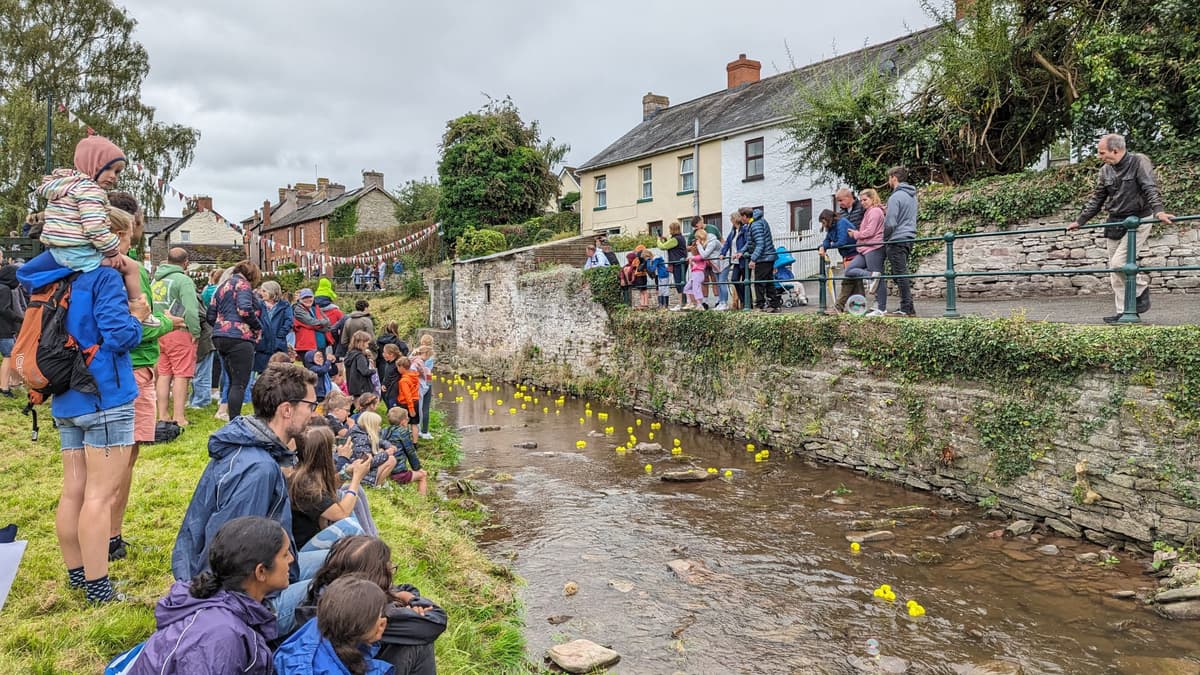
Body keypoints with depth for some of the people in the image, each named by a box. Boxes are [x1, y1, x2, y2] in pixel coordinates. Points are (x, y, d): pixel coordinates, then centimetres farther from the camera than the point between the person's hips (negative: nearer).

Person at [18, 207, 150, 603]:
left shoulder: (63, 275, 11)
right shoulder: (106, 276, -13)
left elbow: (24, 273, 31)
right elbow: (119, 336, -20)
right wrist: (137, 317, -1)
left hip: (67, 399, 8)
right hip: (105, 398, -8)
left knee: (73, 492, 14)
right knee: (100, 494, -3)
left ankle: (76, 574, 26)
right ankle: (97, 587, 3)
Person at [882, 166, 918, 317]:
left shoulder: (895, 197, -13)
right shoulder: (912, 196, 16)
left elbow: (890, 223, -17)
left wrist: (882, 239, -4)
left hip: (897, 240, -9)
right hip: (909, 238, 9)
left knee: (900, 274, -6)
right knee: (903, 274, 12)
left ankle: (907, 308, -5)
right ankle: (908, 308, 13)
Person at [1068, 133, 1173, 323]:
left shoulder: (1139, 161, -10)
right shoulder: (1105, 170, 7)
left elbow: (1150, 189, -22)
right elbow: (1097, 198, 16)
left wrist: (1159, 211, -38)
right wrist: (1080, 220, 16)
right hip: (1115, 223, 7)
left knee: (1119, 262, -19)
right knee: (1115, 271, 4)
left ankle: (1141, 287, 8)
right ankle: (1124, 312, 11)